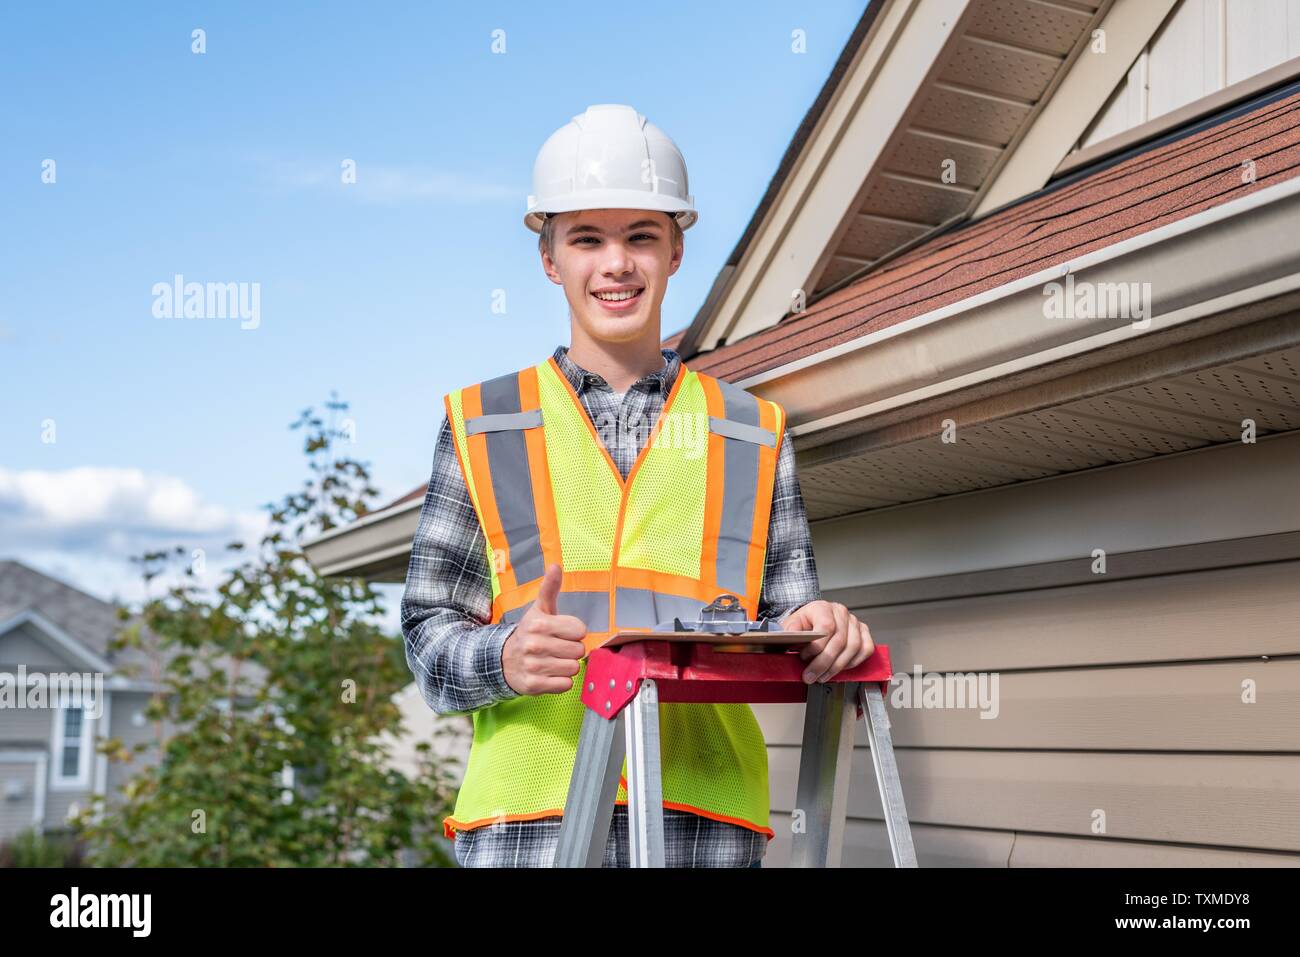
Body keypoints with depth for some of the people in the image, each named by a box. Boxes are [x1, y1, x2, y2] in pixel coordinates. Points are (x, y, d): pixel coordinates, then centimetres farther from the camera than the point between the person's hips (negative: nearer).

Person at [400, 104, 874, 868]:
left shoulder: (754, 435, 15)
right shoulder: (481, 426, 11)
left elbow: (788, 623, 16)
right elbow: (430, 633, 8)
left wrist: (821, 636, -7)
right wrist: (503, 658, -13)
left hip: (706, 816, 1)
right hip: (528, 812, -1)